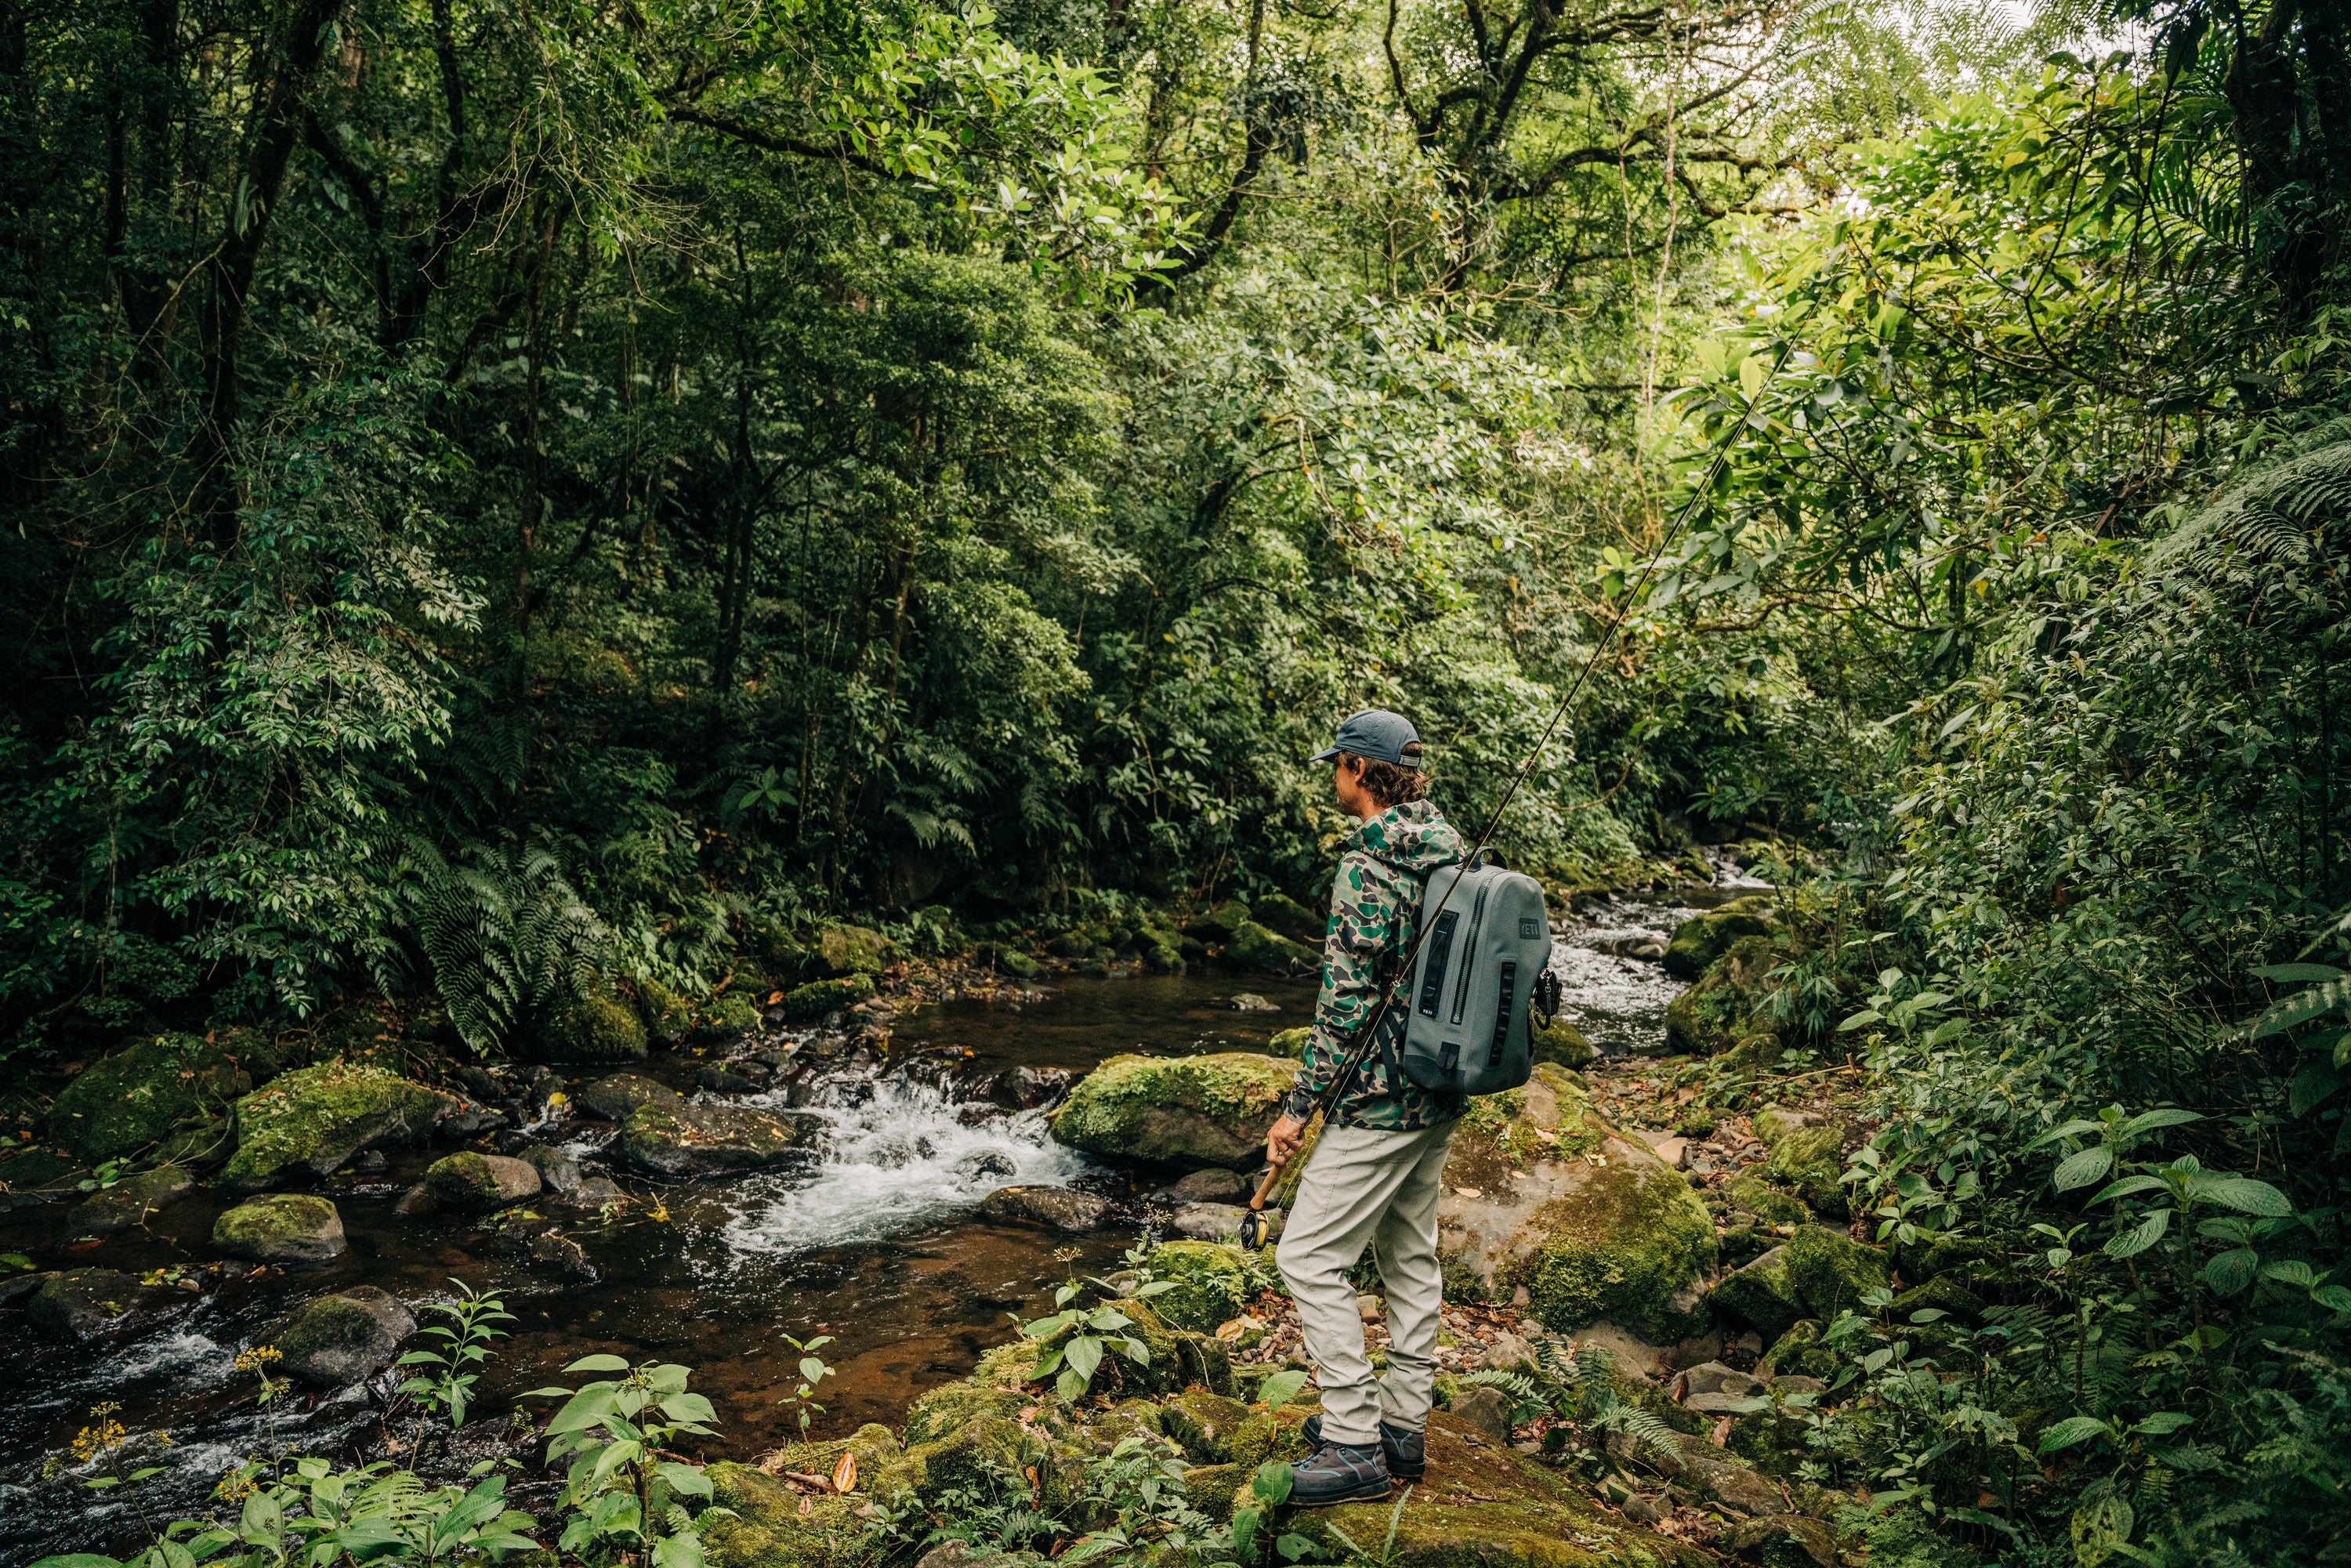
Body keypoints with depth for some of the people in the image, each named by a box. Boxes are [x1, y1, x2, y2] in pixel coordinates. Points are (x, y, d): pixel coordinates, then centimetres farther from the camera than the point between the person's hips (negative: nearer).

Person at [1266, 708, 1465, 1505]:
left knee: (1309, 1256, -1)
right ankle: (1402, 1426, 28)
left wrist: (1299, 1105, -15)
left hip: (1381, 1097, -9)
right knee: (1410, 1256, 17)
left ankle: (1356, 1446, 4)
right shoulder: (1450, 849, 8)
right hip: (1443, 1092, 10)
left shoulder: (1365, 868, -20)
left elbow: (1345, 1001, -22)